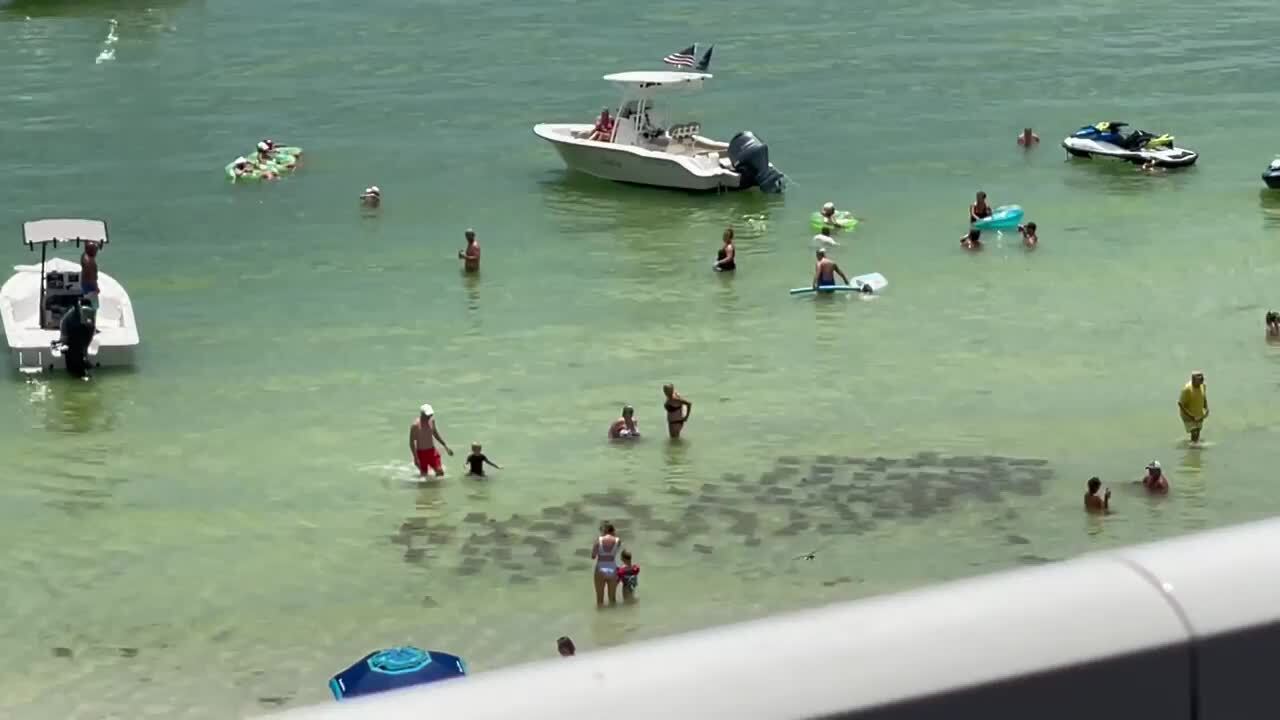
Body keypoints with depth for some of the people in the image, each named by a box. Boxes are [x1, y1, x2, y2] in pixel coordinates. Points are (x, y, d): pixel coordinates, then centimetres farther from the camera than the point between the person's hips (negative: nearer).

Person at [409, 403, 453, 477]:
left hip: (432, 451, 5)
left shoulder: (431, 421, 0)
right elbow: (411, 442, -15)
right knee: (424, 475, 2)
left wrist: (446, 446, 18)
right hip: (421, 452, -5)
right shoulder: (415, 425, -18)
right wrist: (415, 457, -22)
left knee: (440, 473, -5)